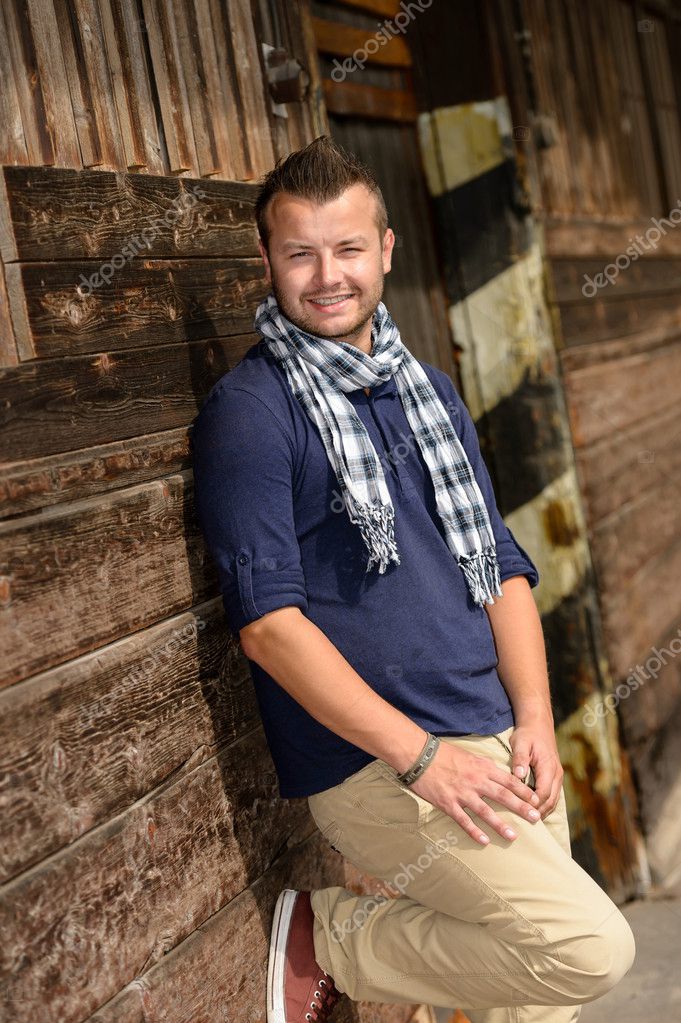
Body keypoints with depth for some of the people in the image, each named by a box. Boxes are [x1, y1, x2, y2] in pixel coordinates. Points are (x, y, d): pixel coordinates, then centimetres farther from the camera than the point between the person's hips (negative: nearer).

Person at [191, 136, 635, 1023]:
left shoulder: (430, 390, 13)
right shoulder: (250, 410, -9)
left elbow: (502, 563, 14)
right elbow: (267, 620, -15)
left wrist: (535, 719, 0)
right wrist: (419, 756, -18)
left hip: (506, 747, 7)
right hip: (375, 766, -7)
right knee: (590, 947, -14)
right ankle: (330, 940, 2)